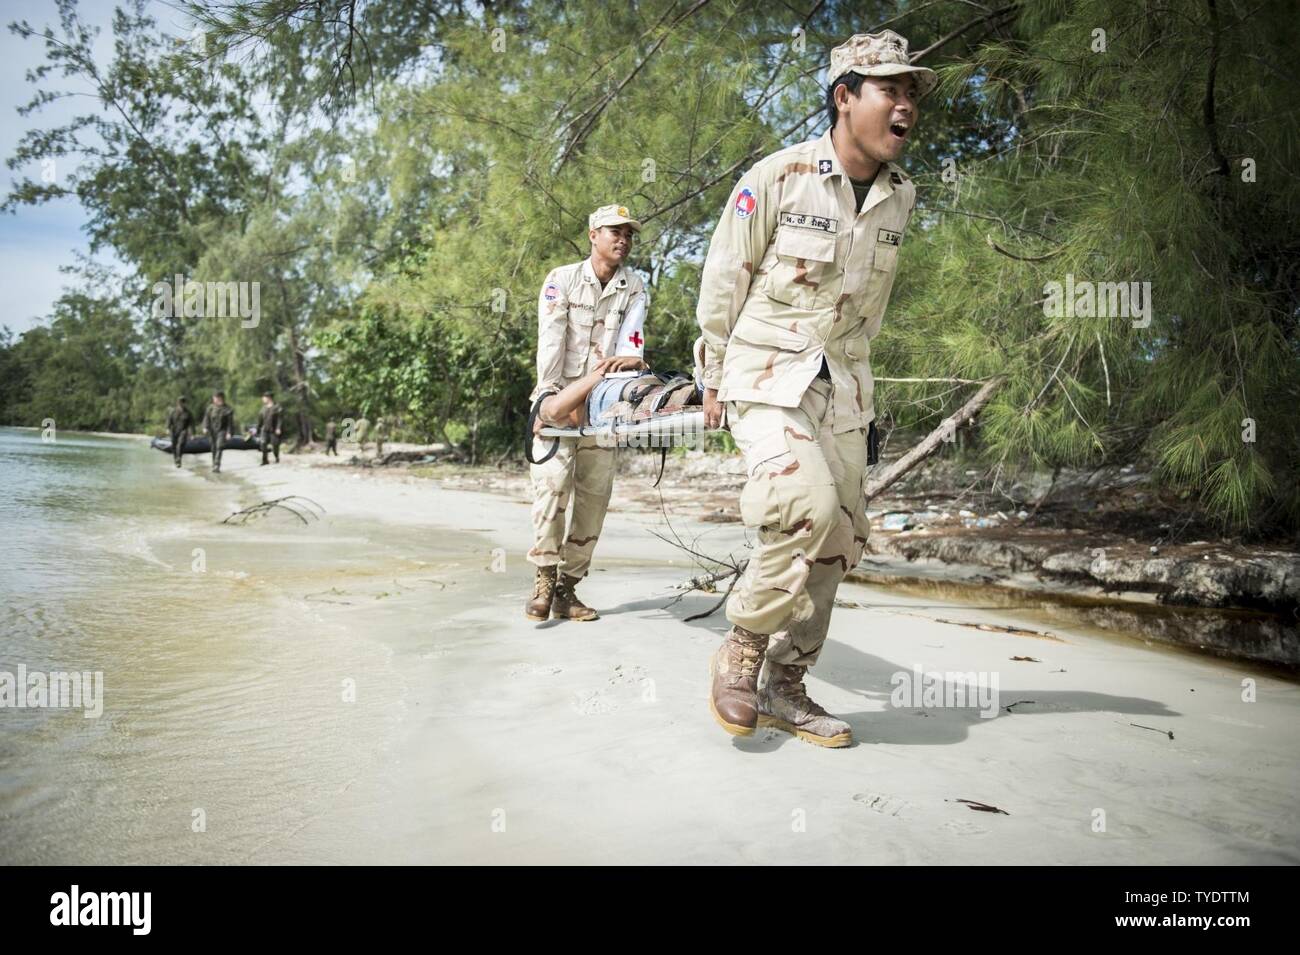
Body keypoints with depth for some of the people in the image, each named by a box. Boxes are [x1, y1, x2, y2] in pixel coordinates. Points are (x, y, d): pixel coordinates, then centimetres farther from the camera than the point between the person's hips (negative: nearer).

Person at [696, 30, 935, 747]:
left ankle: (784, 689, 18)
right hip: (765, 375, -6)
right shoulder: (777, 178, -11)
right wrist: (714, 382, 3)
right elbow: (722, 282, -3)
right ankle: (739, 650, -4)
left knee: (838, 543, 4)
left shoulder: (900, 198, 4)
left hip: (843, 385, 6)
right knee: (810, 508, -27)